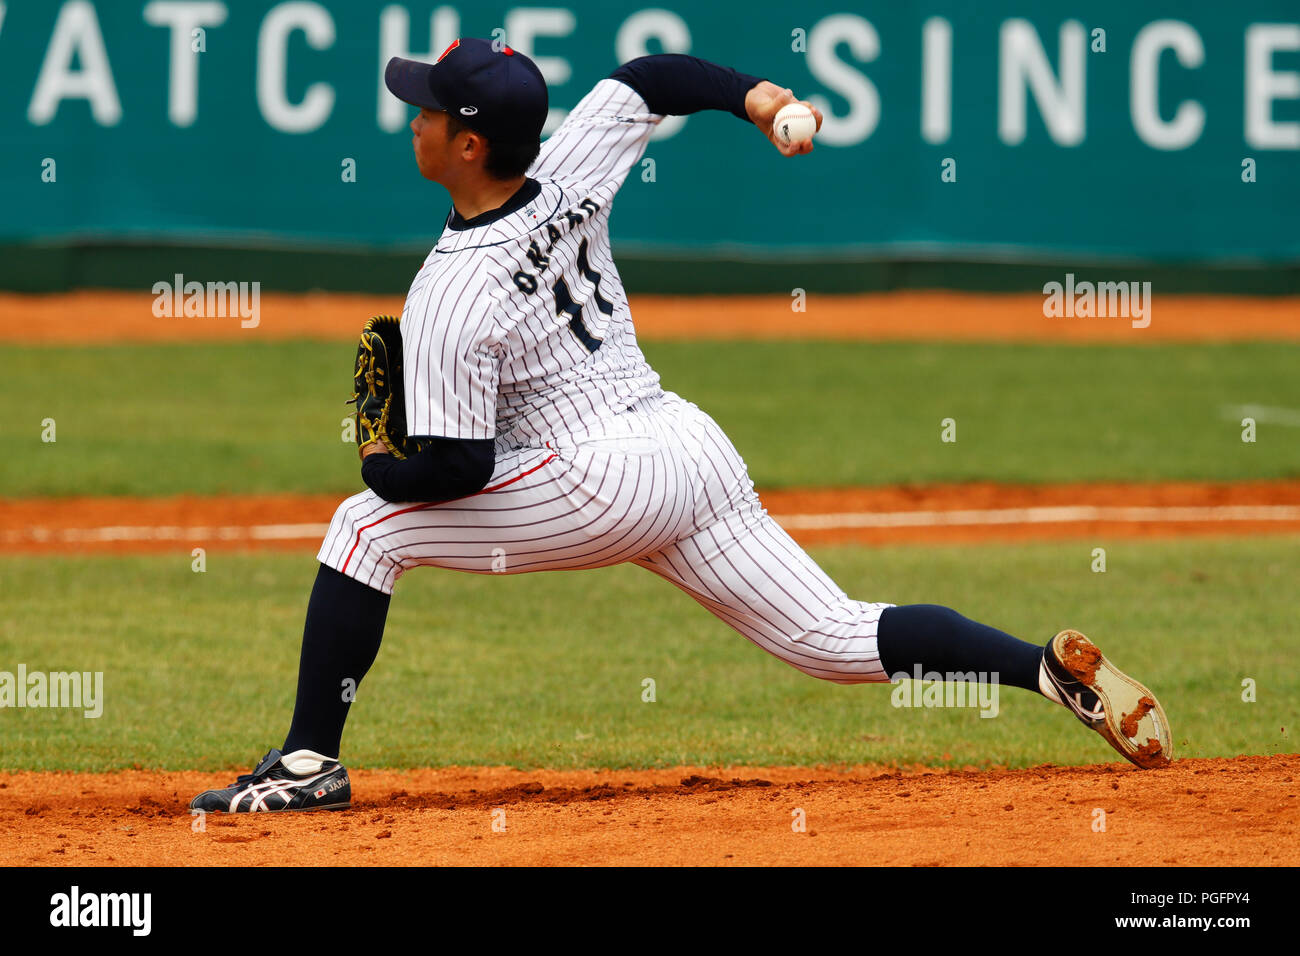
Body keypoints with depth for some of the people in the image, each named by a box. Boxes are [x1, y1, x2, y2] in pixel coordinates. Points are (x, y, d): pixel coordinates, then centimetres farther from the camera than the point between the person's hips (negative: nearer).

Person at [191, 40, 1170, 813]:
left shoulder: (451, 296, -16)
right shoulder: (570, 175, 4)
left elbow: (456, 469, -16)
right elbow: (650, 78, 19)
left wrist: (381, 466, 3)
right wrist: (760, 99, 13)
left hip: (604, 484, -8)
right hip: (695, 449, 8)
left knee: (371, 523, 0)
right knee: (842, 642, 10)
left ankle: (310, 762, -3)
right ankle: (1056, 667, -6)